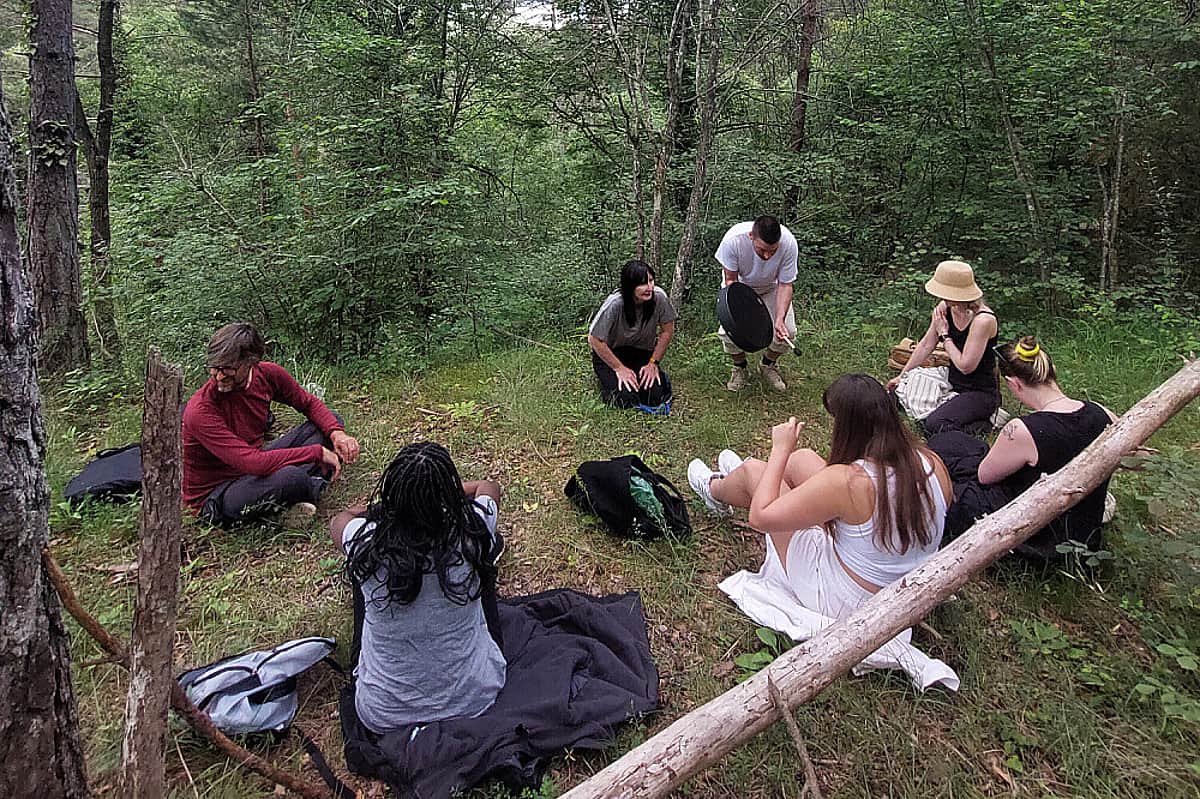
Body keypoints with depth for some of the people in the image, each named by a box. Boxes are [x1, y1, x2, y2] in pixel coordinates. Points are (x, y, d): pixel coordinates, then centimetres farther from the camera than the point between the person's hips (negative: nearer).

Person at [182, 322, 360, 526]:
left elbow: (309, 404, 7)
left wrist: (336, 432, -13)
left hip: (253, 470, 7)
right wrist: (317, 452, -31)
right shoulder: (200, 411, -28)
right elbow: (252, 462, -36)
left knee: (330, 420, 3)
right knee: (290, 476, -39)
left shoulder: (268, 374, -10)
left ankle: (300, 495, -17)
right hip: (214, 496, -7)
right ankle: (313, 488, -2)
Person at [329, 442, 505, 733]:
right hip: (475, 700, 0)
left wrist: (386, 505, 23)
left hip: (382, 715, 0)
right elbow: (489, 486, 5)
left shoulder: (366, 542, -23)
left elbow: (338, 520, 6)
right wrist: (443, 492, 21)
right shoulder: (472, 530, -23)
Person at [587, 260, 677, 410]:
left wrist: (653, 364, -8)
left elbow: (667, 331, -6)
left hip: (642, 352, 3)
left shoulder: (659, 297, -23)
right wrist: (620, 368, -15)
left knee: (655, 397, -18)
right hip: (610, 353, -2)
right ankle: (609, 378, 12)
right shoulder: (614, 304, -31)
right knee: (626, 400, -21)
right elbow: (595, 340, -19)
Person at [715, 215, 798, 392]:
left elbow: (785, 285, -23)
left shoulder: (789, 243, -34)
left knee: (788, 332, -15)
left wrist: (780, 320, -36)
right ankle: (740, 367, 12)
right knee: (728, 331, -20)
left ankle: (768, 364, 18)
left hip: (771, 287, 1)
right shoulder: (733, 239, -37)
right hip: (740, 285, -1)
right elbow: (731, 279, -24)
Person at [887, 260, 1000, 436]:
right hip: (954, 385, 8)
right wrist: (902, 376, 12)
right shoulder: (944, 308, -5)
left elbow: (965, 366, -24)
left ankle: (985, 422, -2)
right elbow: (926, 345, 7)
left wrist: (944, 334, -16)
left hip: (981, 393, -8)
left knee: (934, 425, -28)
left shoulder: (984, 320, -26)